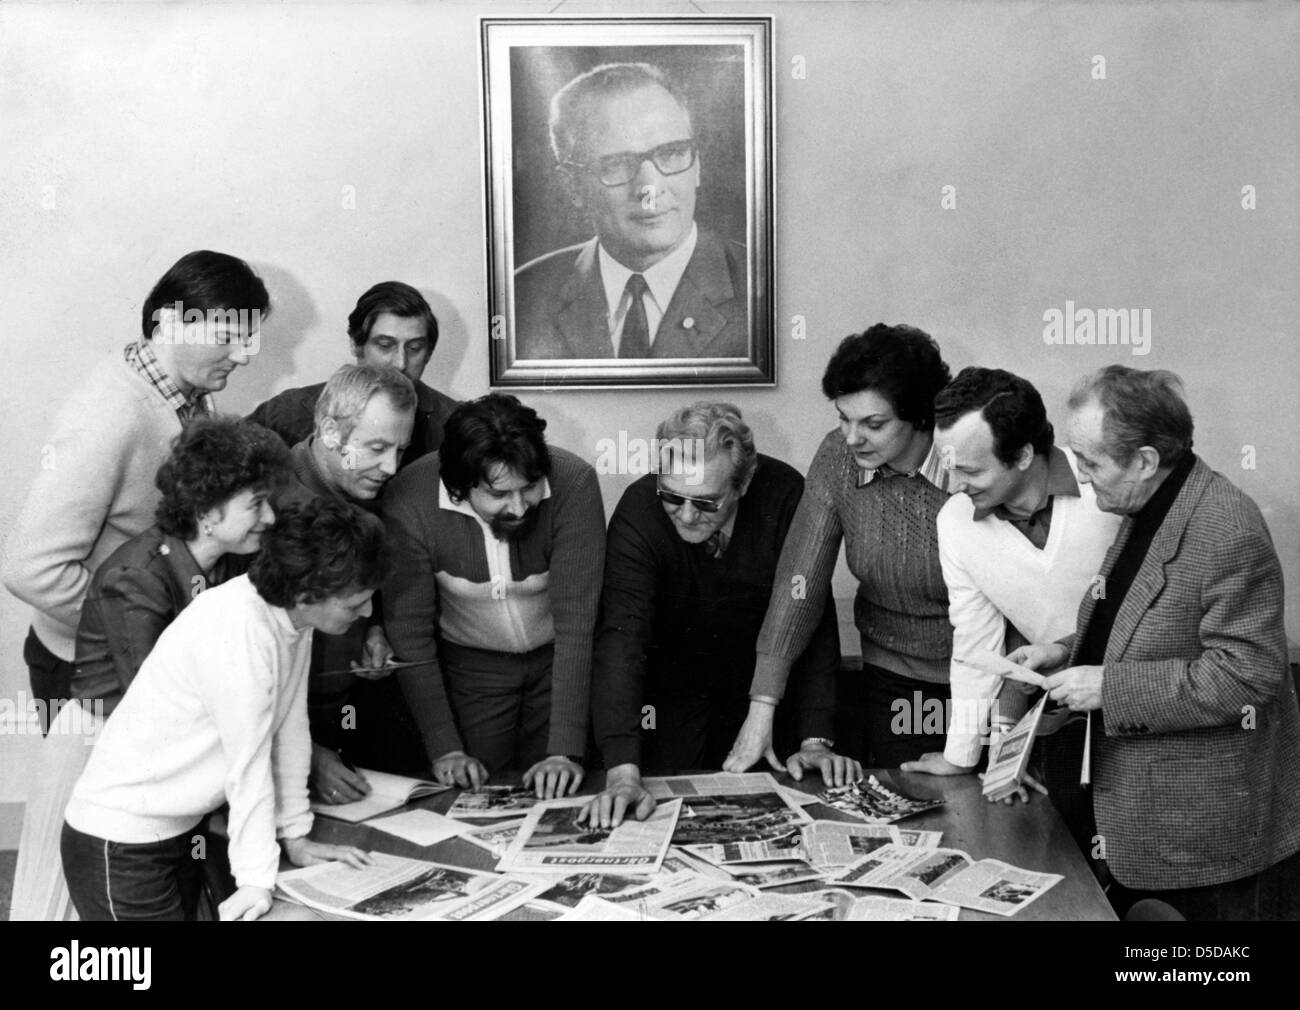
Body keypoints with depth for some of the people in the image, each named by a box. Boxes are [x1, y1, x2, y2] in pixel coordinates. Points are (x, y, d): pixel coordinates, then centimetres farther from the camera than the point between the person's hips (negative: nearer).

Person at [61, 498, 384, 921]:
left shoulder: (294, 615, -2)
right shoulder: (239, 628, -28)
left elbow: (290, 730, 4)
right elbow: (248, 760, -24)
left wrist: (296, 835, 7)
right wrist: (257, 880, -19)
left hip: (181, 830, 8)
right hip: (121, 844, -8)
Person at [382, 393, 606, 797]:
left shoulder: (574, 483, -29)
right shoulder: (408, 502, -27)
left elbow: (576, 620, -29)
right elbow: (410, 632, -17)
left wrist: (566, 750, -33)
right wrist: (444, 748, -21)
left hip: (560, 657, 0)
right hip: (471, 664, 0)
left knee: (556, 795, 5)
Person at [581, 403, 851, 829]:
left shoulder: (785, 495, -25)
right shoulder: (638, 512, -28)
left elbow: (813, 620, -20)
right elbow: (621, 637, -36)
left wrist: (816, 739, -26)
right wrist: (622, 770, -47)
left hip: (762, 676, 1)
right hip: (673, 678, -1)